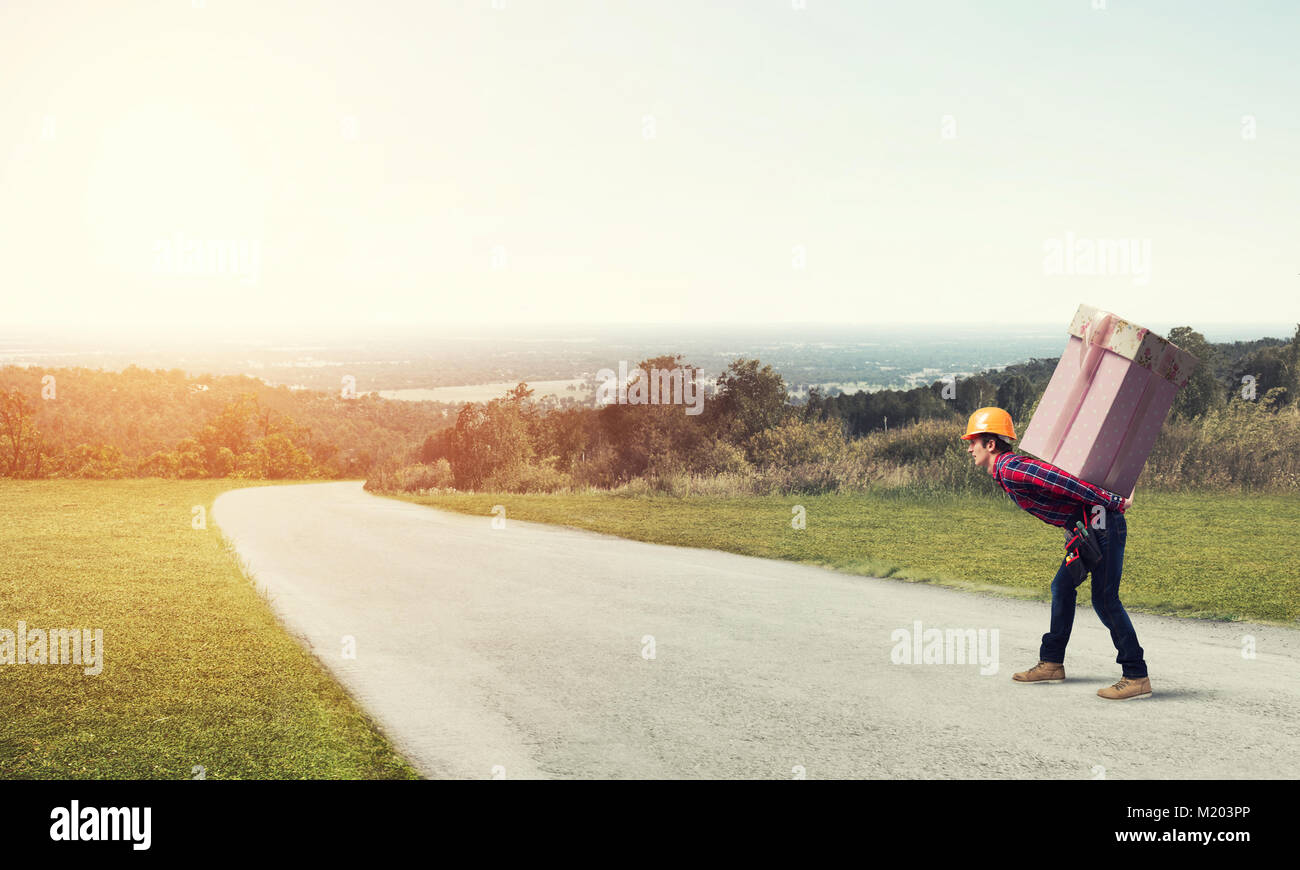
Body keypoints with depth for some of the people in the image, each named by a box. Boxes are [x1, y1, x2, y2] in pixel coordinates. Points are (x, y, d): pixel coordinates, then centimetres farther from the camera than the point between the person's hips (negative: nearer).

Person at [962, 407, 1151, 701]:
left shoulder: (1011, 470, -17)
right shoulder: (1011, 468, 15)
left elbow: (1066, 483, -24)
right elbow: (1056, 477, 21)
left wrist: (1114, 503, -22)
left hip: (1102, 524, -10)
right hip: (1088, 529, 10)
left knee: (1104, 599, -10)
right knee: (1062, 588, 16)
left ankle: (1137, 677, -6)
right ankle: (1052, 663, 25)